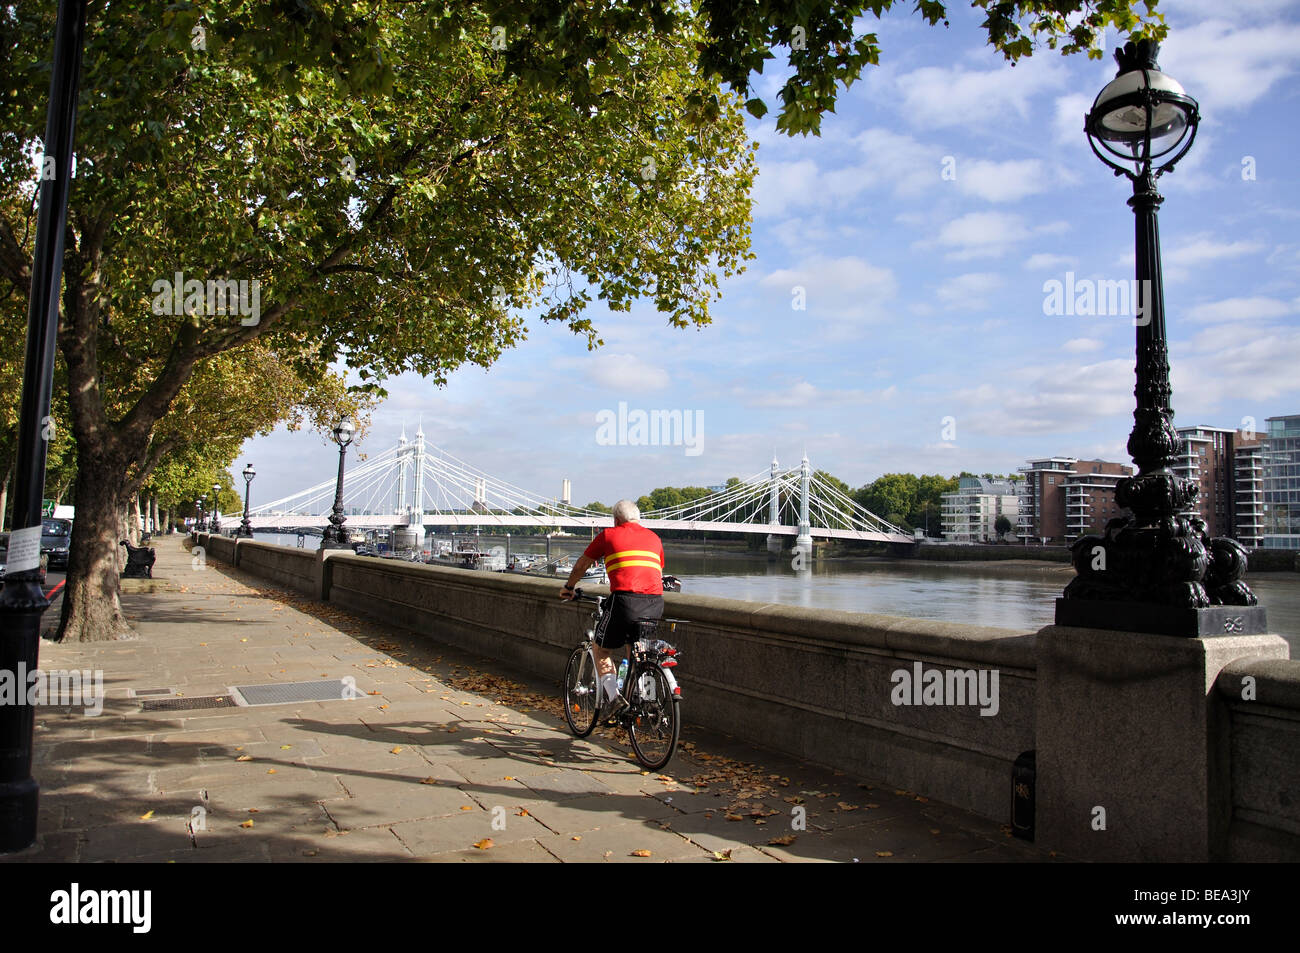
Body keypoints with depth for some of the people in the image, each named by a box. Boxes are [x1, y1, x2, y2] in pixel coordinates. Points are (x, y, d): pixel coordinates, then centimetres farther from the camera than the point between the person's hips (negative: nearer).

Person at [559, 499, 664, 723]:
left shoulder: (608, 535, 14)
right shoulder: (653, 538, 24)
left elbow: (582, 565, 25)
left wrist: (569, 587, 42)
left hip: (625, 598, -4)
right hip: (655, 603, 4)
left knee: (600, 649, 13)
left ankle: (612, 695, -3)